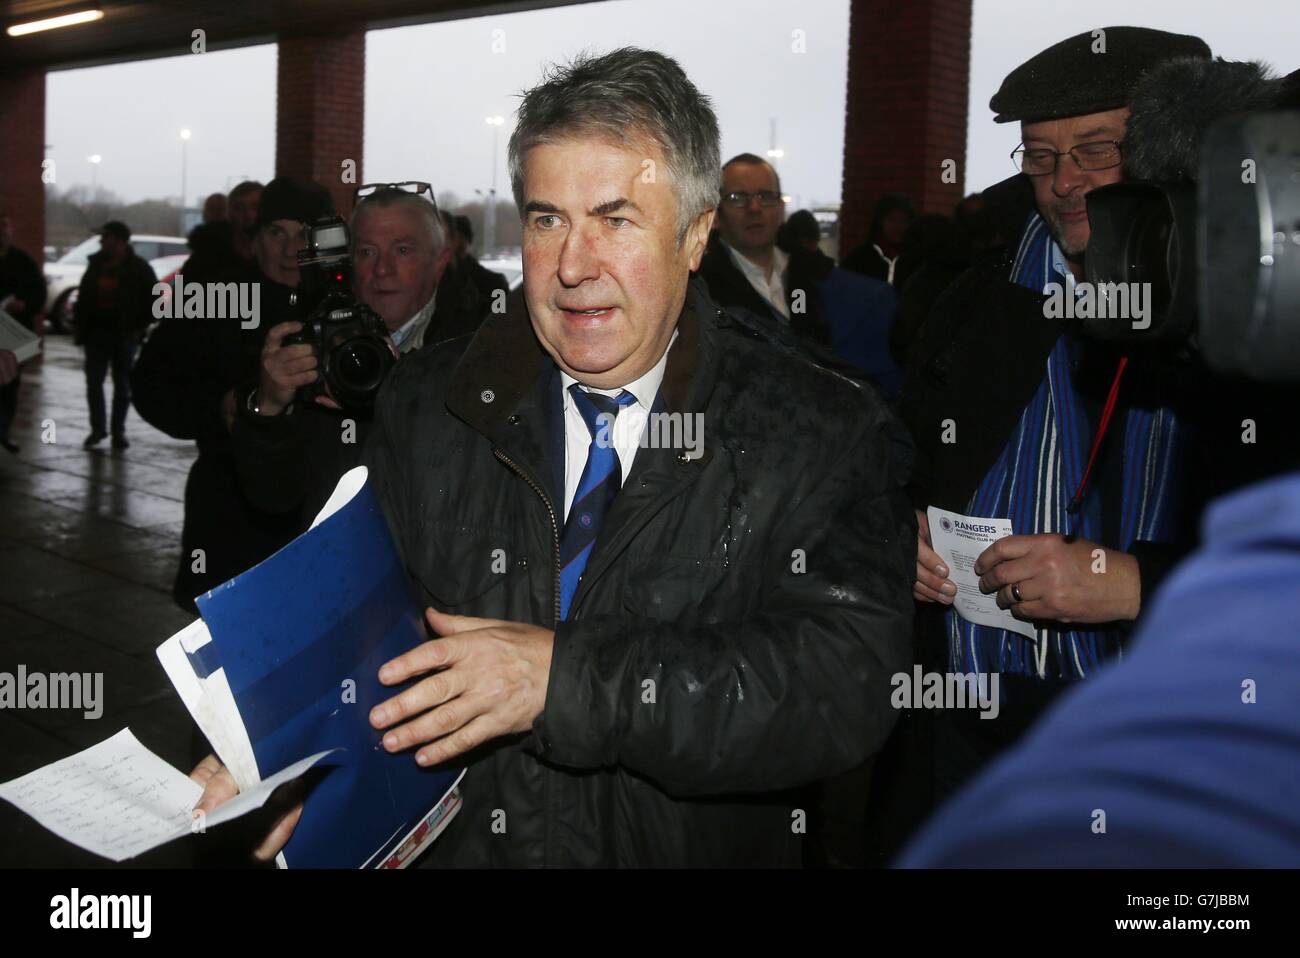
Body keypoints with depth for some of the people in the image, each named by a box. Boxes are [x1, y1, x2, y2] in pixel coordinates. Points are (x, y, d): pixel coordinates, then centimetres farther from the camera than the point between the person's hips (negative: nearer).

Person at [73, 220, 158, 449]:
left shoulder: (138, 268, -5)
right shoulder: (96, 264, 7)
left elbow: (152, 300, -3)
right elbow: (83, 297, 13)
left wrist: (139, 327, -10)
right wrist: (81, 327, 5)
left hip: (125, 335, -4)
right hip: (97, 332, 4)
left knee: (122, 385, 5)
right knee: (93, 382, 2)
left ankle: (118, 431, 13)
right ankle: (97, 428, 11)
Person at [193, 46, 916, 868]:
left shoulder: (829, 440, -2)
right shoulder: (427, 408, 7)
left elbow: (844, 684, -13)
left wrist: (565, 675, -20)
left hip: (695, 846, -1)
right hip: (442, 842, 2)